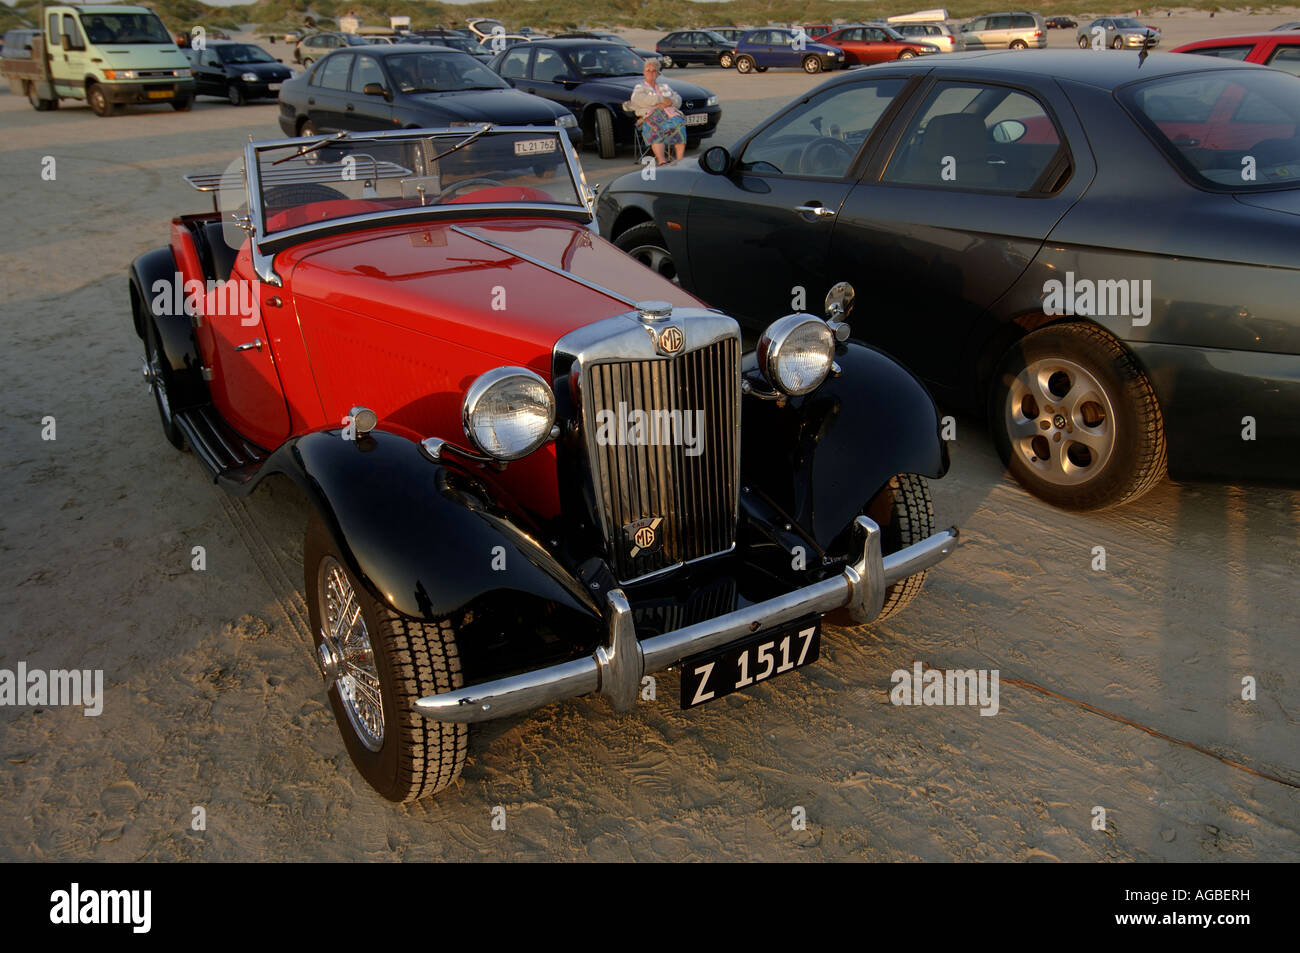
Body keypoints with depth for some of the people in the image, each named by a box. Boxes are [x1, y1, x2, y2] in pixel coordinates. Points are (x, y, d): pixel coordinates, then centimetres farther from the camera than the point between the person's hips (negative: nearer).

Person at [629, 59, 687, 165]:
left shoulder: (665, 86, 35)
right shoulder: (639, 87, 23)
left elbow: (678, 100, 21)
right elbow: (638, 99, -1)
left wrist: (670, 102, -5)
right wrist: (661, 99, -7)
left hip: (671, 113, 3)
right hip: (651, 114, -3)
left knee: (679, 127, -31)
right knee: (657, 129, -39)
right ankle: (662, 161, -52)